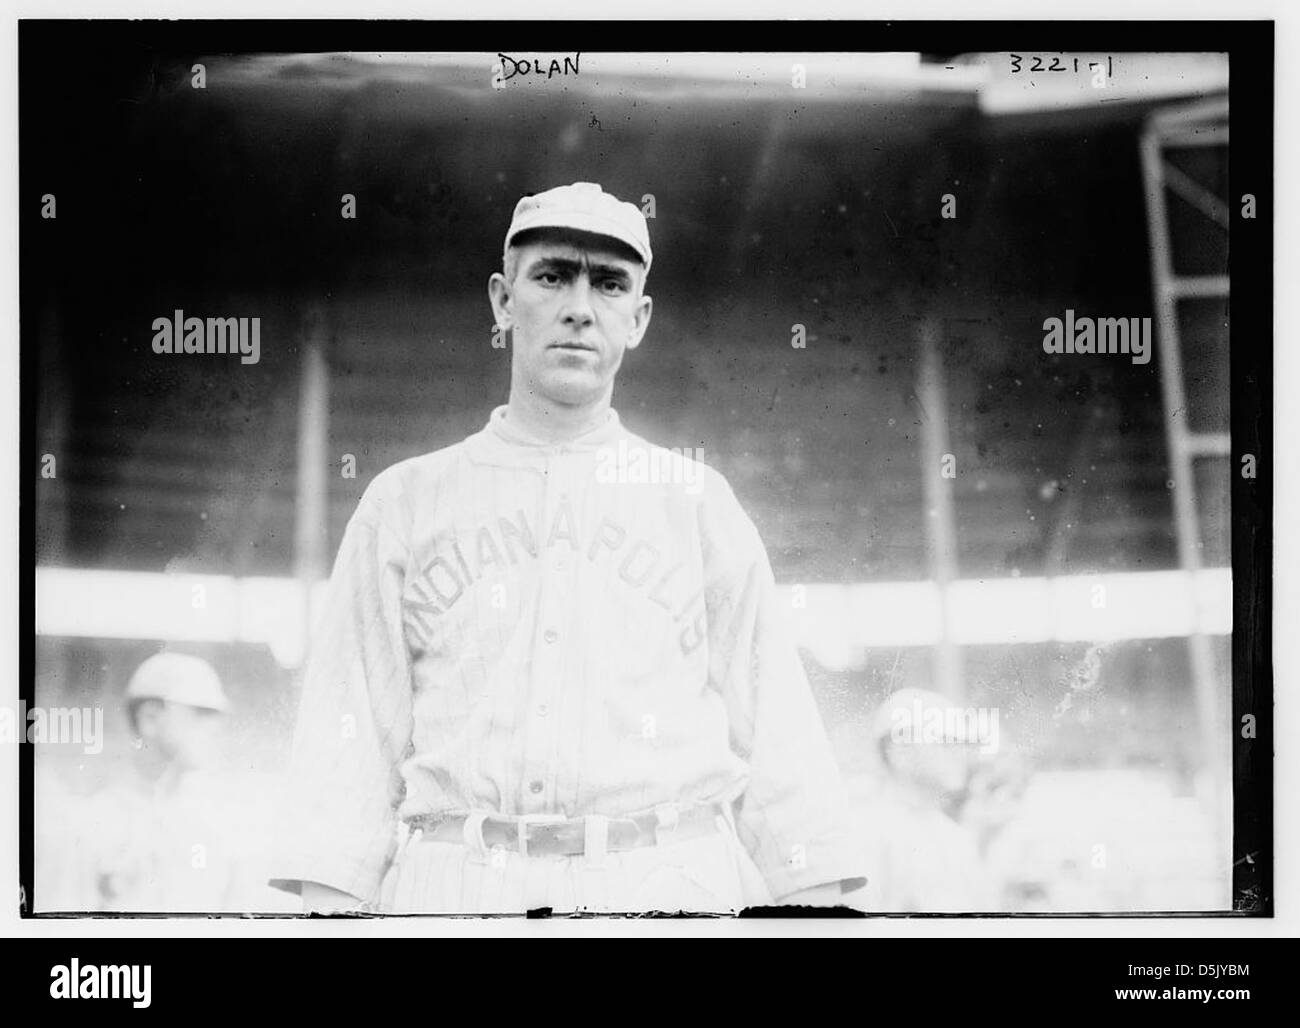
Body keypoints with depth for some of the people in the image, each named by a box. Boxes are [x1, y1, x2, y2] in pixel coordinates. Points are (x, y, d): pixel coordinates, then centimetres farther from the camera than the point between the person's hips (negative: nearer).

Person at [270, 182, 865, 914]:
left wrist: (812, 900, -2)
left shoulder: (699, 501, 13)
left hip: (671, 883, 0)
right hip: (456, 888, 0)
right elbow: (354, 738, 6)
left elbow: (774, 728, 8)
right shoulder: (404, 501, 12)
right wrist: (330, 906, -4)